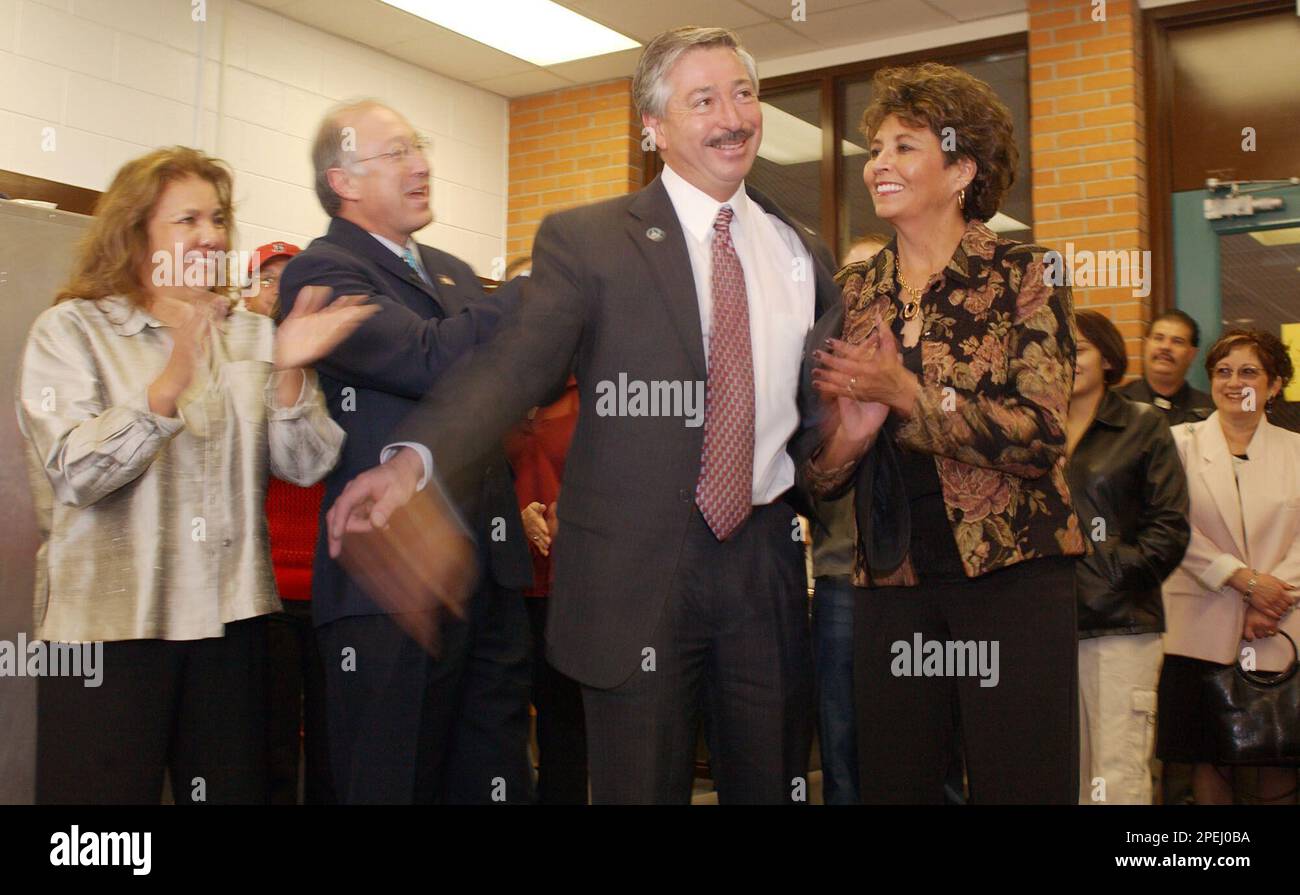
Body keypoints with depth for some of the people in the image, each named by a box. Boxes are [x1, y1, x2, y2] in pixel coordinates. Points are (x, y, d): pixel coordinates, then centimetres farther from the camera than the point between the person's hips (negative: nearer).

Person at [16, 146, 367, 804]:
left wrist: (288, 373, -16)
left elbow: (305, 466, 1)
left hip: (231, 620, 4)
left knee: (234, 788, 9)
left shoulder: (251, 336, 9)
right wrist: (168, 387, -30)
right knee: (104, 809, 2)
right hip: (110, 624, -3)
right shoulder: (71, 330, -1)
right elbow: (74, 472, -15)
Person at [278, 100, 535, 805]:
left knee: (494, 779, 10)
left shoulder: (452, 272, 19)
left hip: (489, 574, 7)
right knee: (395, 781, 4)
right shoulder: (321, 272, -6)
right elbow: (431, 360, -20)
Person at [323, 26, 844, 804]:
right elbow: (515, 366, -15)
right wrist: (415, 459, -29)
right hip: (636, 565, -3)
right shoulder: (586, 240, -3)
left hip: (768, 560, 4)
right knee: (641, 785, 9)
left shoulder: (804, 252, 10)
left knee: (775, 783, 14)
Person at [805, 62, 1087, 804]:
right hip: (892, 579, 4)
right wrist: (842, 442, -12)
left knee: (1022, 783, 1)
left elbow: (1041, 437, -13)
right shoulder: (854, 293, 9)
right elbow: (821, 475, 11)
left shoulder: (1021, 276, -2)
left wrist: (907, 392, -22)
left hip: (1011, 574, -4)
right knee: (891, 783, 10)